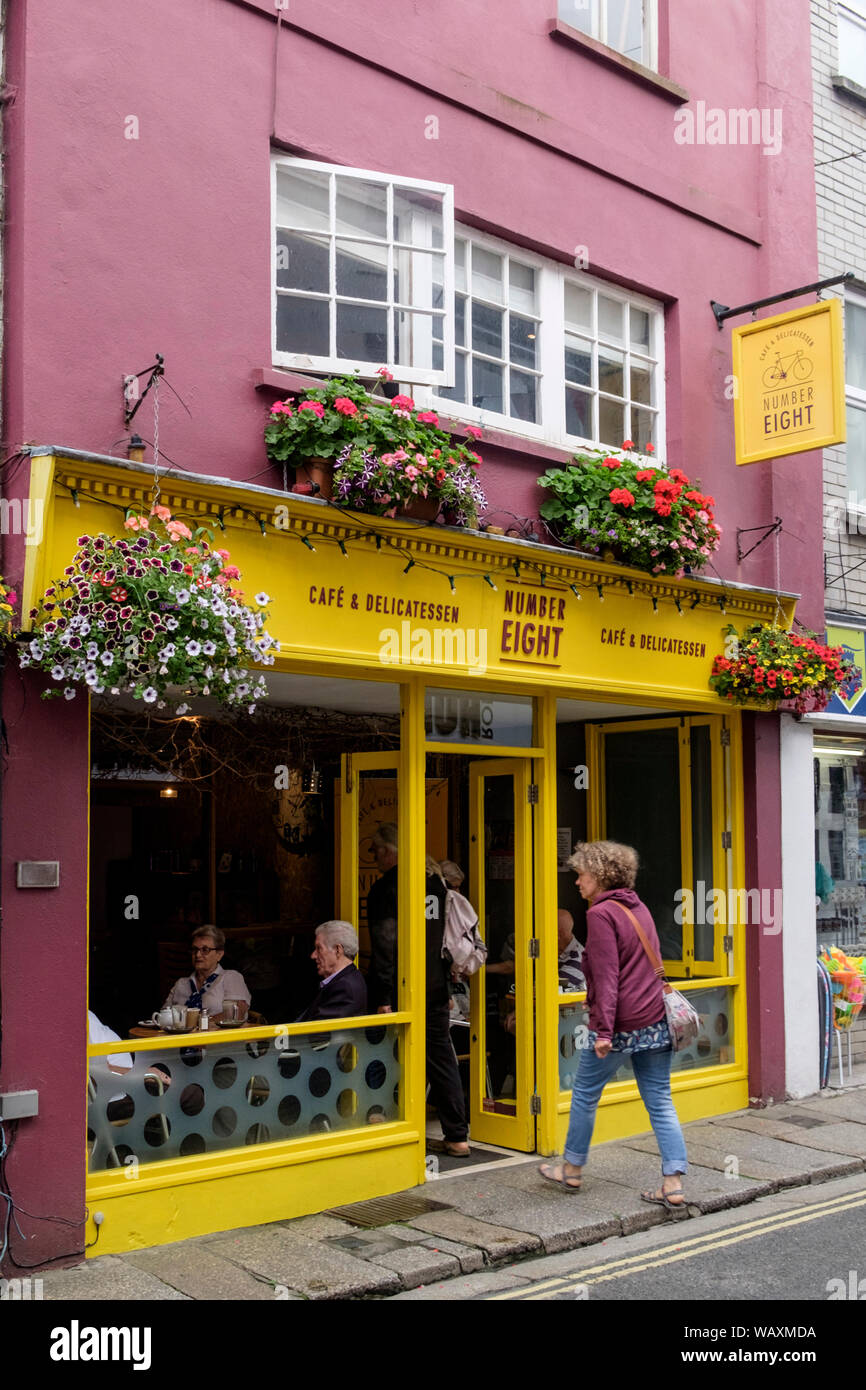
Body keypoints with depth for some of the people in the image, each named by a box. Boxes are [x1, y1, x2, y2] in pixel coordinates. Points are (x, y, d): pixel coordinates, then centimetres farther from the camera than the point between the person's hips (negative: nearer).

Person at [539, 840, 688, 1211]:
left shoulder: (601, 914, -12)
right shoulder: (639, 908, 13)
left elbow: (606, 977, -18)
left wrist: (604, 1030, -19)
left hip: (622, 1023, -7)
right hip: (655, 1020, 8)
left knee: (585, 1094, 11)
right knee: (660, 1102, 7)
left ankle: (571, 1170, 26)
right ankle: (673, 1185, 4)